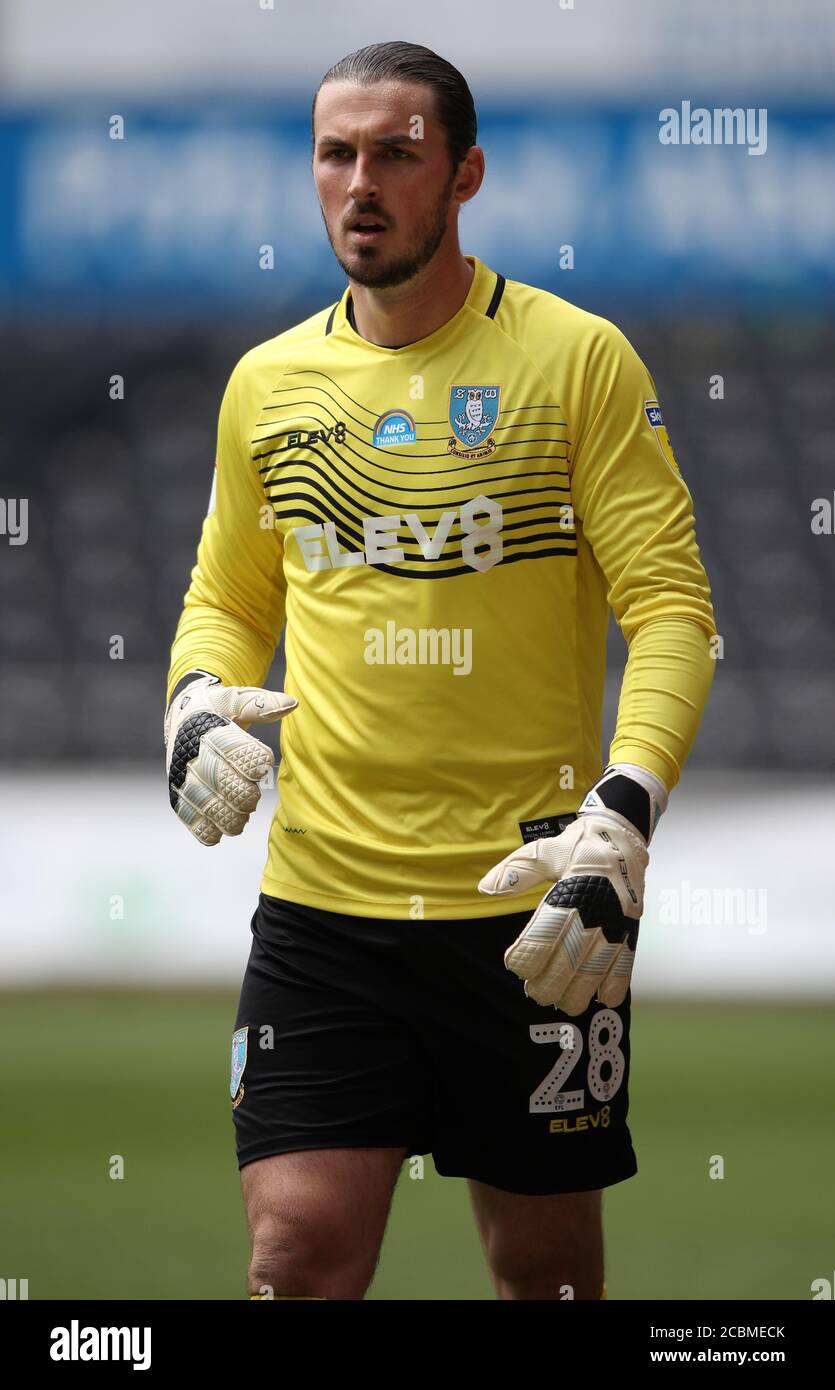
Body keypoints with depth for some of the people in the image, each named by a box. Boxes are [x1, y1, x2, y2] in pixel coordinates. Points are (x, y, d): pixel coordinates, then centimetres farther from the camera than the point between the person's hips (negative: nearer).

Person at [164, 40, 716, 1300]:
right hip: (320, 900, 2)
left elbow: (671, 609, -6)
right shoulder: (269, 382, 10)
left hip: (533, 905, -2)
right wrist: (199, 705, -2)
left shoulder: (577, 359, -2)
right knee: (299, 1249, -9)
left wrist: (622, 820, -20)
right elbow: (227, 601, 22)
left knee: (546, 1264, 5)